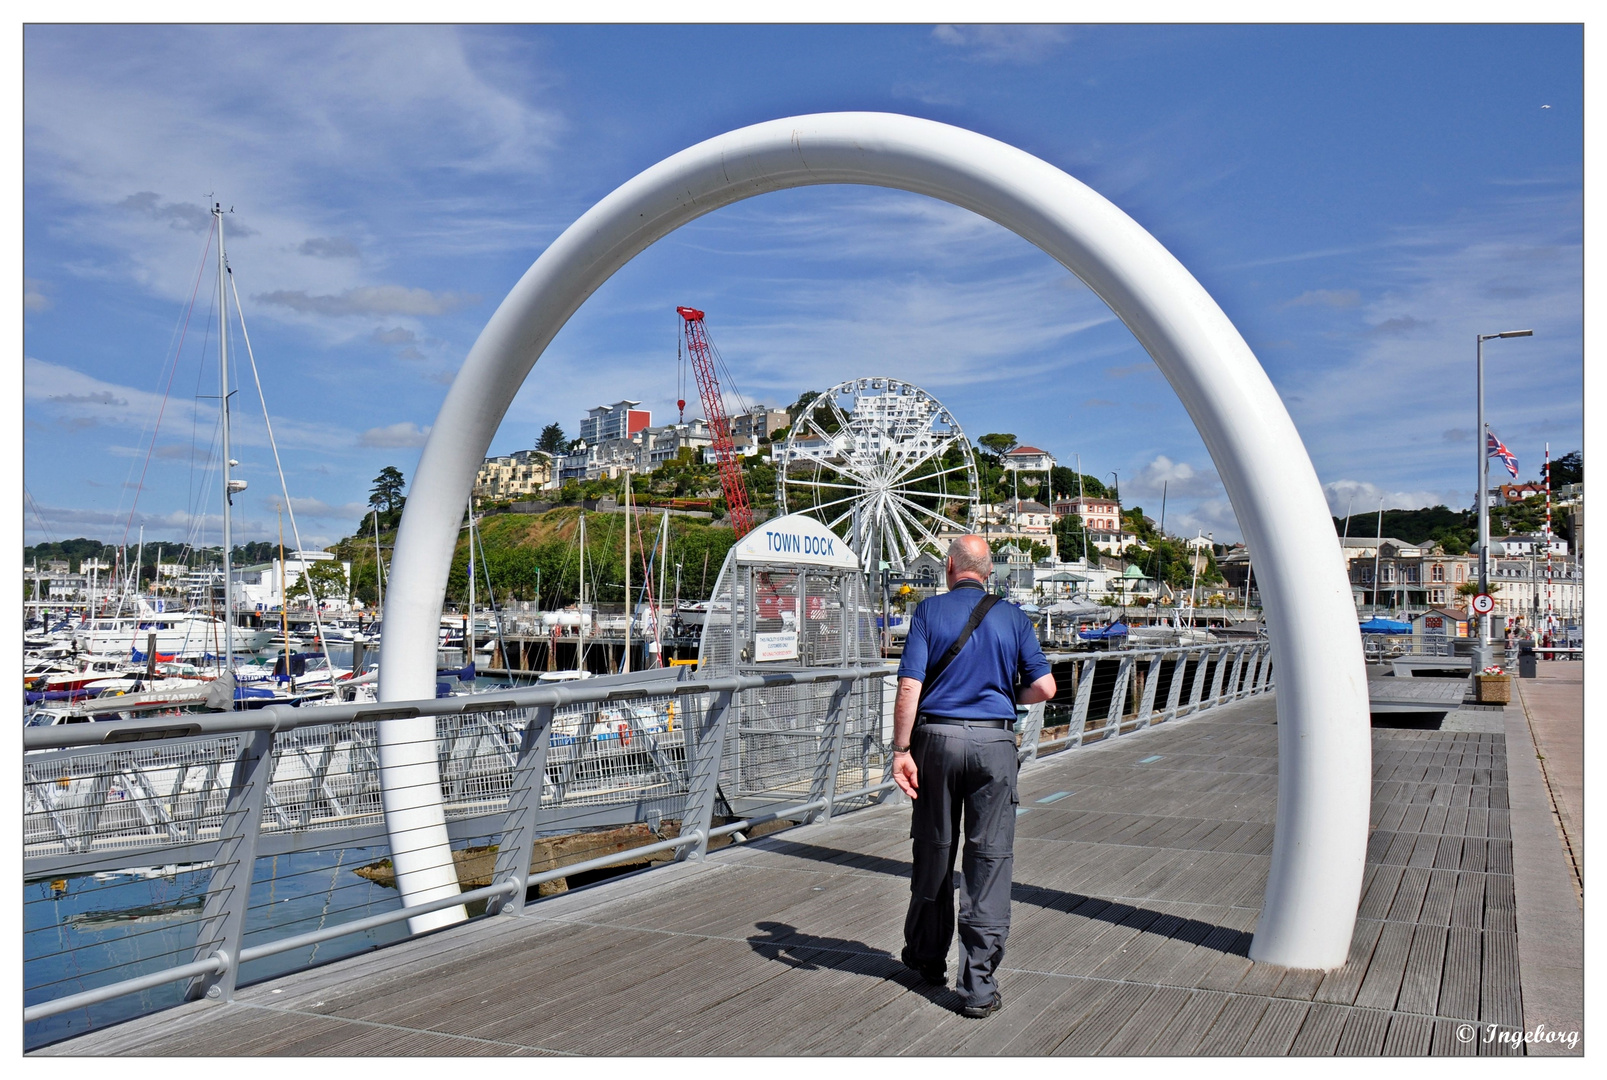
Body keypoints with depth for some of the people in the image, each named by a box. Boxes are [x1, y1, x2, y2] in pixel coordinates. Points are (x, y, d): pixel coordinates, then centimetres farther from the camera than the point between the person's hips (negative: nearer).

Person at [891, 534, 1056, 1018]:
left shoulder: (930, 611, 0)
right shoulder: (1012, 617, 5)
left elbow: (909, 687, -9)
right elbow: (1045, 688, 0)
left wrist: (901, 750, -7)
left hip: (938, 738, 0)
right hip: (995, 742, 0)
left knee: (933, 851, 15)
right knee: (990, 858, 2)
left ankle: (927, 956, 33)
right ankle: (980, 985, 2)